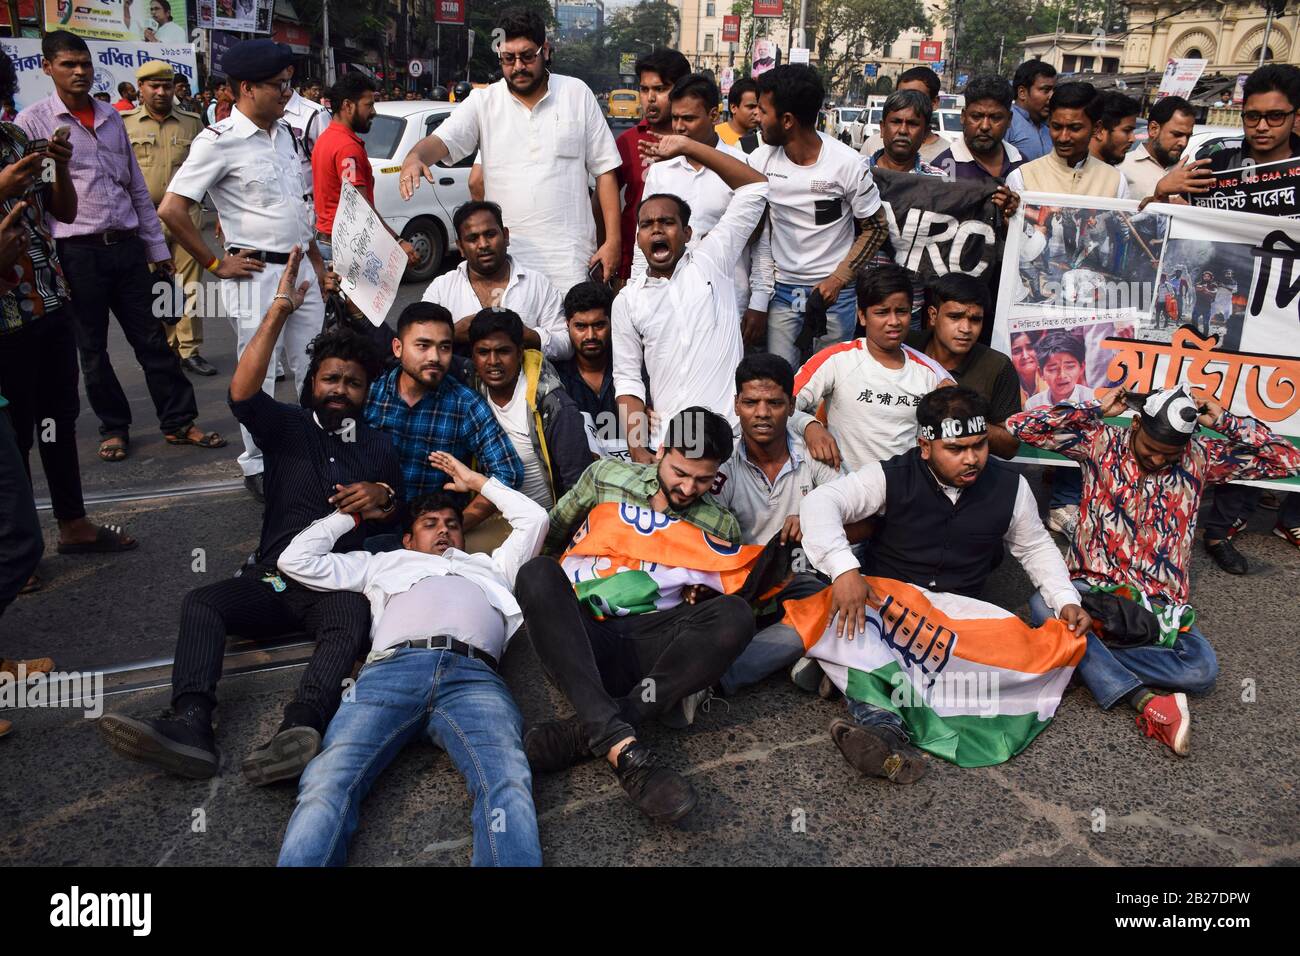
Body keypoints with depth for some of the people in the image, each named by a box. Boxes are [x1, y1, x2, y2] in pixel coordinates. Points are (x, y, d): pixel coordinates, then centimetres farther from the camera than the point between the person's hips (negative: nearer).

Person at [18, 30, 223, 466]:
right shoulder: (33, 122, -2)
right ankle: (114, 428, 20)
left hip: (127, 246, 4)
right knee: (92, 349, 7)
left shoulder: (112, 118, 13)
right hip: (77, 252, -4)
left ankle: (179, 423, 13)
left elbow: (138, 188, 16)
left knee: (152, 339, 6)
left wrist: (157, 246, 14)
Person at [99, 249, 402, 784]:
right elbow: (243, 391, -6)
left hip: (341, 582, -1)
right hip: (273, 577, 1)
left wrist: (382, 497, 0)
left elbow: (404, 515, 25)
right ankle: (190, 727, -45)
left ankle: (297, 732, -59)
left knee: (352, 622, -36)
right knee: (201, 603, -27)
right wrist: (279, 310, -7)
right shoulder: (288, 427, 14)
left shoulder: (378, 448, 21)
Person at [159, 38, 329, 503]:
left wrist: (316, 261, 17)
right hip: (257, 275, -7)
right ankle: (258, 467, 15)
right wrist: (215, 264, -11)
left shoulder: (284, 132, 11)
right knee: (259, 377, 2)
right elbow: (171, 209, -15)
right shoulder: (219, 141, -12)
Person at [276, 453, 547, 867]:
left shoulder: (489, 566, 44)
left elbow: (534, 519, 44)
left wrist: (476, 481, 50)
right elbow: (297, 560, 38)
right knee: (327, 783, -32)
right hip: (393, 670, 1)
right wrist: (350, 513, 46)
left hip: (474, 677, 0)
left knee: (508, 785, -35)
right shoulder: (386, 563, 42)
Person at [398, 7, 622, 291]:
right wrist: (414, 158, -32)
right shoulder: (482, 102, 6)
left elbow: (605, 170, 6)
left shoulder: (578, 94, 6)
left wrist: (613, 240, -1)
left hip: (570, 260, 0)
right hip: (504, 260, 1)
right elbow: (440, 141, -7)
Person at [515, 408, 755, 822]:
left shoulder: (722, 526, 12)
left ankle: (587, 731, -35)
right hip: (579, 635, 0)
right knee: (538, 572, -32)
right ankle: (622, 747, -46)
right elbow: (552, 532, 21)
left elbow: (724, 591, 24)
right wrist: (536, 601, 18)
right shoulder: (607, 477, 10)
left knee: (735, 615, -27)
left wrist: (700, 595, 5)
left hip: (650, 645, 1)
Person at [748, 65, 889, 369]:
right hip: (782, 290, 2)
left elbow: (876, 228, -2)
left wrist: (837, 279, -14)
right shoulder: (761, 160, -3)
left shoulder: (848, 164, -12)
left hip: (834, 291, -2)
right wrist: (758, 303, -2)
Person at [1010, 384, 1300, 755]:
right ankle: (1148, 703, -36)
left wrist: (1224, 421, -7)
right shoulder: (1100, 441, -2)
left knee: (1202, 671, -26)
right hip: (1092, 586, -1)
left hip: (1158, 601, 2)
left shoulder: (1201, 456, 4)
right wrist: (1096, 409, -11)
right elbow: (1019, 425, -11)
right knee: (1043, 604, -37)